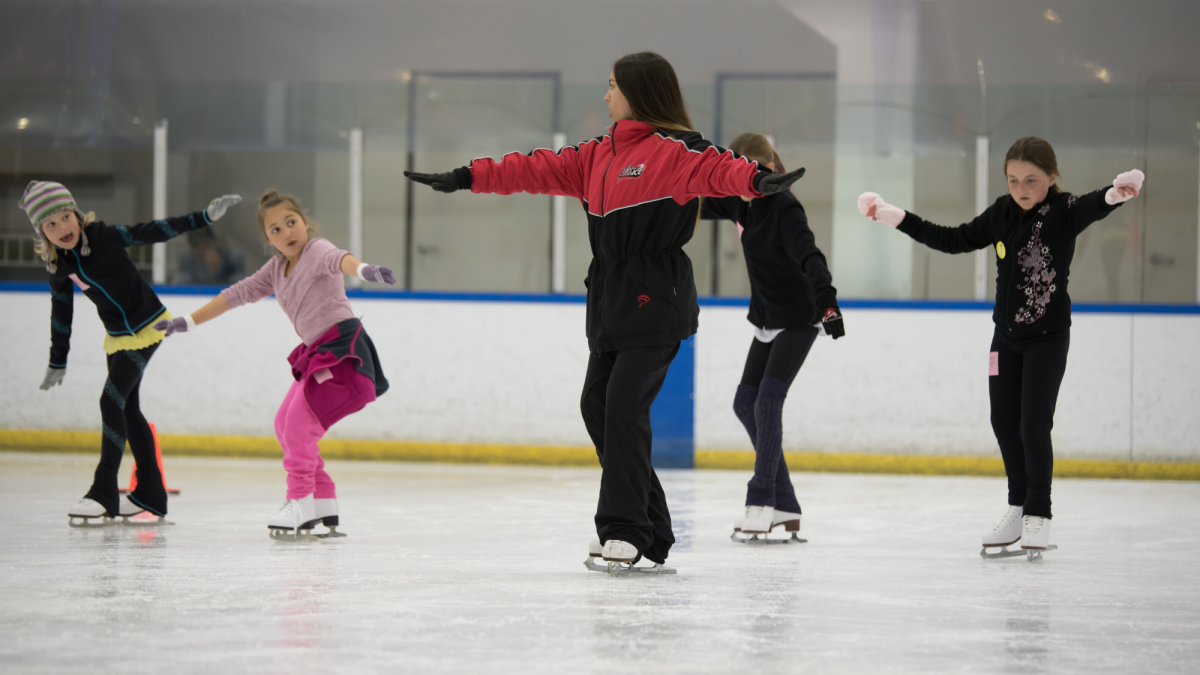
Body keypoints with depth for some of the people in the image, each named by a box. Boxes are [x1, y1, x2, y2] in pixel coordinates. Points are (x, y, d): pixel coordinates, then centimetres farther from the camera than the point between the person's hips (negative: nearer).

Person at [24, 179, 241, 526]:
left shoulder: (105, 236, -20)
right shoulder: (58, 265, -6)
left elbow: (154, 232, -18)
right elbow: (61, 313, 7)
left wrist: (205, 216, -23)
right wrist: (57, 362, 12)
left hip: (147, 326, -7)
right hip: (117, 336, 7)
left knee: (112, 401, -16)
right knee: (128, 409, 13)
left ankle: (104, 493, -14)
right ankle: (150, 495, 25)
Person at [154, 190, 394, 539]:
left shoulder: (316, 251, -10)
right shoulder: (276, 269, 15)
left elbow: (337, 259, -34)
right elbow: (239, 294, 23)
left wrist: (363, 269, -57)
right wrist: (187, 322, 24)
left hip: (343, 346, -10)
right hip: (317, 351, 10)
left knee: (301, 419, -18)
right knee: (286, 424, 13)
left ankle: (301, 503, -12)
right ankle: (324, 503, 16)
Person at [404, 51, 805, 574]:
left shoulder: (674, 149, -8)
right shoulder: (600, 155, 17)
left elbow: (715, 170, -26)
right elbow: (542, 170, 21)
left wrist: (755, 180, -47)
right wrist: (469, 178, 21)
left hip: (656, 303, -9)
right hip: (612, 302, 9)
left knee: (624, 408, -14)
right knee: (598, 404, 7)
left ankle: (624, 530, -7)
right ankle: (647, 535, 11)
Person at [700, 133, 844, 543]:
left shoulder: (784, 207, -22)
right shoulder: (740, 202, 1)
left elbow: (808, 255, -36)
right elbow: (703, 206, 18)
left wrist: (826, 300, -50)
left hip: (798, 318, -9)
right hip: (768, 318, 9)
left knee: (768, 399, -18)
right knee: (746, 403, 6)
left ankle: (761, 503, -13)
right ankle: (785, 507, 9)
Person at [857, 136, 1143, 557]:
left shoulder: (1063, 213, -15)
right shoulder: (1001, 216, 1)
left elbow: (1091, 207, -37)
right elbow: (955, 241, 12)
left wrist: (1114, 194, -60)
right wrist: (899, 219, 12)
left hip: (1047, 337, -6)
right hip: (1006, 335, 6)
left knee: (1034, 424, -7)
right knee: (1004, 422, 10)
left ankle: (1039, 514, 6)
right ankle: (1018, 509, 25)